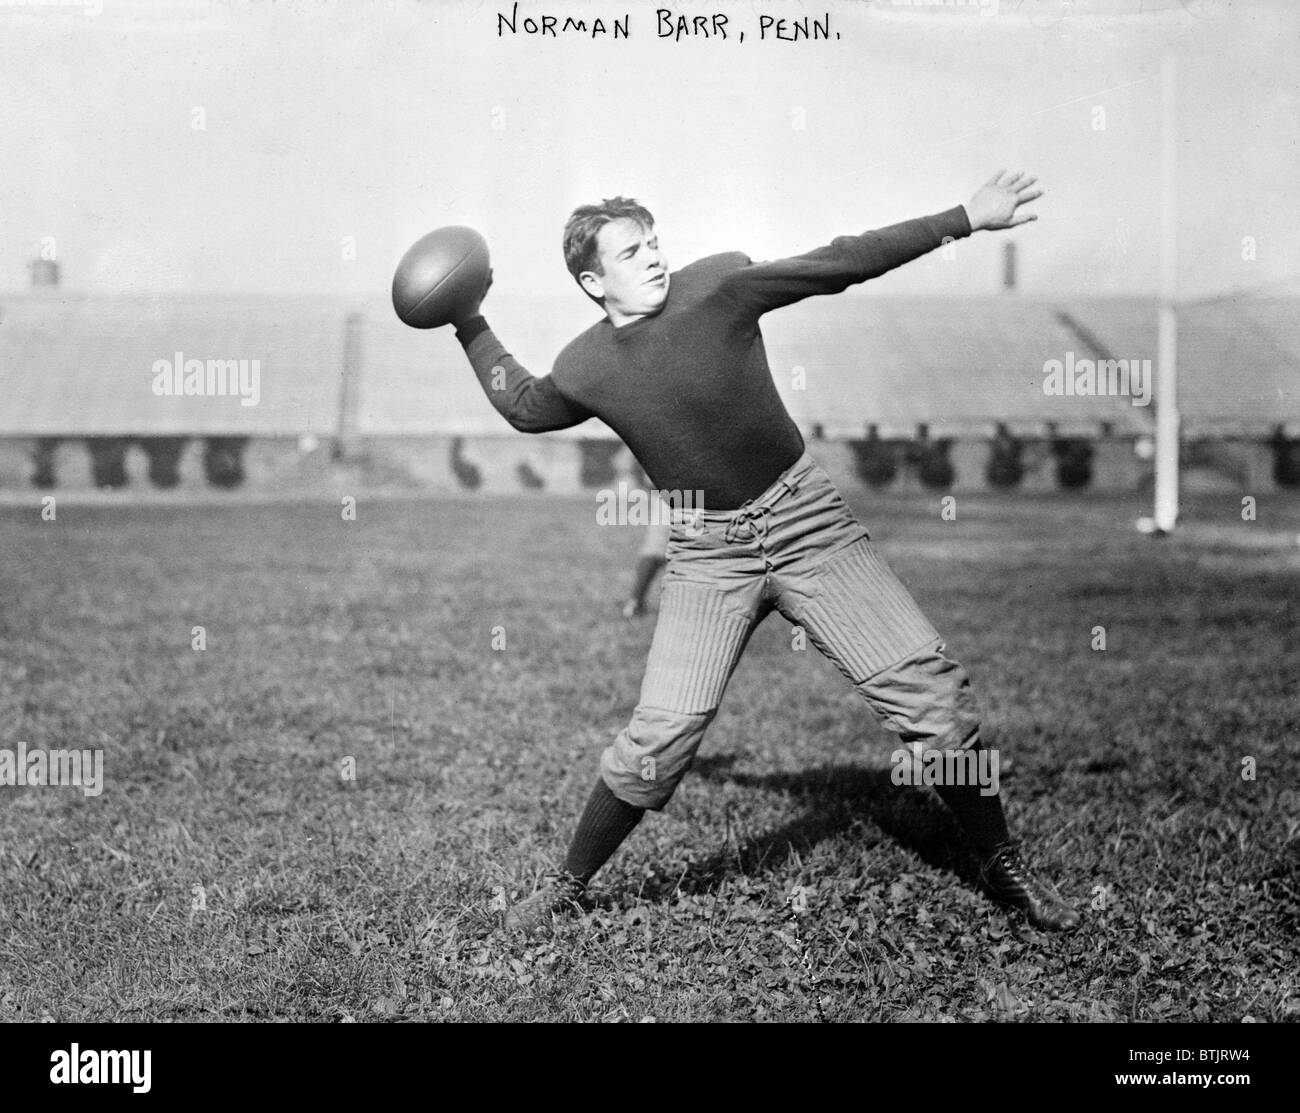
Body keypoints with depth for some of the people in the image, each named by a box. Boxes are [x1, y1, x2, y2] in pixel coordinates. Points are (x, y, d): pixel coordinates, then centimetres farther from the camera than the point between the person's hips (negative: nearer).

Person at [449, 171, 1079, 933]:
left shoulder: (718, 285, -9)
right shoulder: (585, 371, -3)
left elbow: (842, 264, -7)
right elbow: (524, 407, 20)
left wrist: (968, 218, -8)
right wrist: (471, 327, 12)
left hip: (807, 519, 0)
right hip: (709, 551, 0)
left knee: (931, 689, -7)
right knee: (661, 737, -11)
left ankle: (1003, 867, 10)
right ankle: (567, 885, 12)